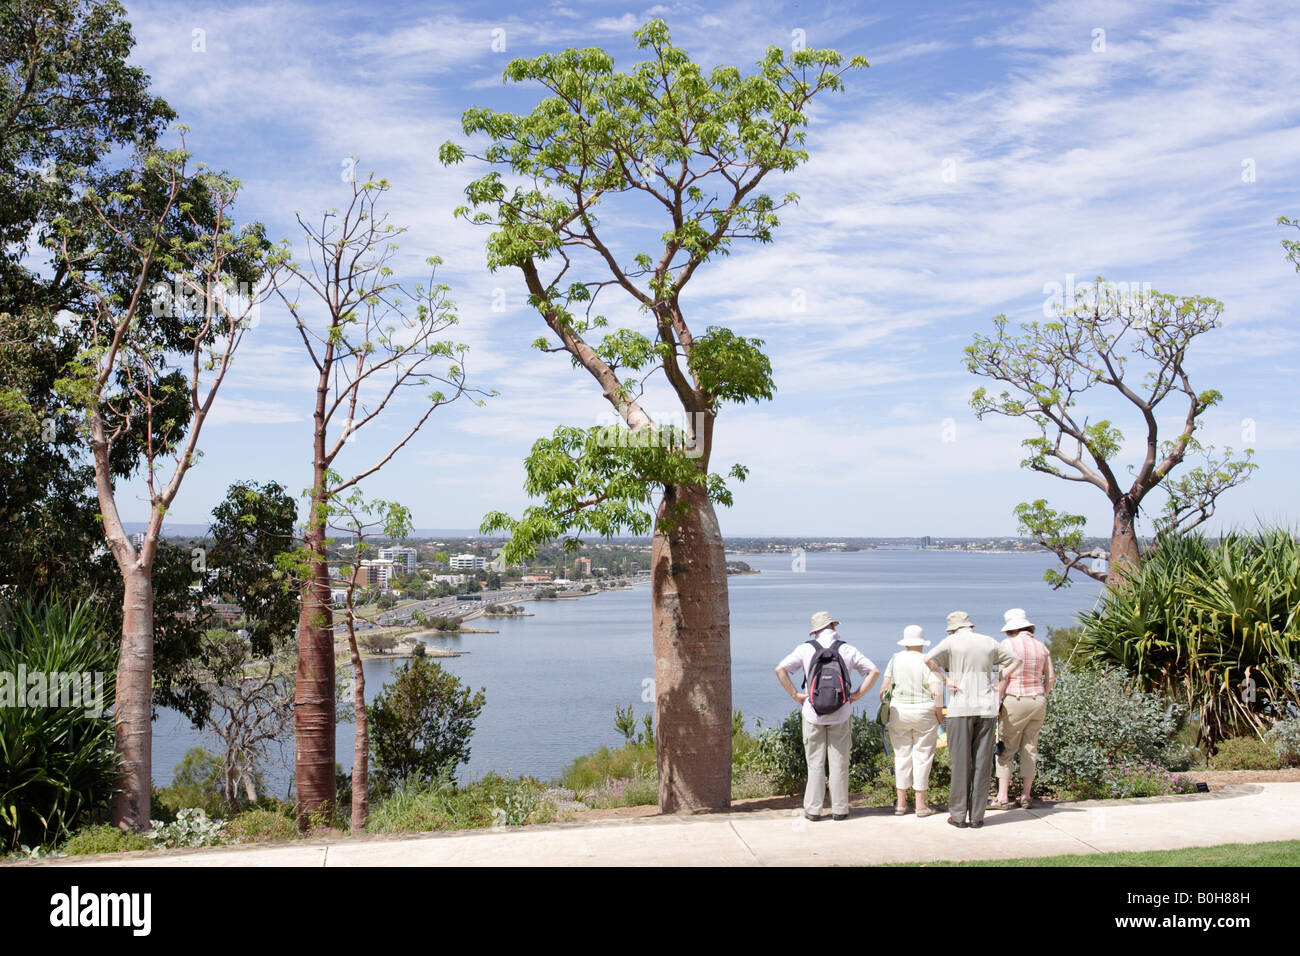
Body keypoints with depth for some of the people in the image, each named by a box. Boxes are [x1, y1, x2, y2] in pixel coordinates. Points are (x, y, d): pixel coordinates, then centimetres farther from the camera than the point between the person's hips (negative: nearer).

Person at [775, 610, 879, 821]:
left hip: (813, 714, 0)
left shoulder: (805, 649, 0)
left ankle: (813, 809, 5)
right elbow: (874, 671, 2)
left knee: (815, 763, 5)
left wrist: (795, 694, -1)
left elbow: (780, 670, -6)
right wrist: (857, 694, 4)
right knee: (839, 762, 6)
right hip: (841, 714, 0)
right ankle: (839, 809, 9)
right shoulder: (847, 650, 2)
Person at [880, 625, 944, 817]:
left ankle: (901, 803, 13)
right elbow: (937, 691, -16)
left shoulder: (896, 659, 0)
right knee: (922, 757, 6)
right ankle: (920, 804, 8)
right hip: (924, 714, -2)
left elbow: (884, 688, -2)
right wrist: (939, 715, -3)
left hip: (899, 713, 2)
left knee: (902, 756, 10)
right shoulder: (927, 662, -8)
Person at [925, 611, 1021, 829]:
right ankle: (977, 815, 6)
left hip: (961, 708, -3)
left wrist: (945, 678, -5)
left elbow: (928, 659, -13)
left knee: (961, 762, 1)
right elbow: (1015, 660, 21)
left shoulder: (952, 642, 1)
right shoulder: (989, 642, 12)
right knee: (983, 763, 5)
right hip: (987, 707, 3)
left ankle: (959, 815, 3)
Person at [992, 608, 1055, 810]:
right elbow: (1050, 677, 10)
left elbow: (1004, 677, -14)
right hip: (1038, 701, 5)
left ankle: (1002, 797, -3)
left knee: (1006, 749, 1)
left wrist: (997, 702, -10)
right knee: (1030, 748, 11)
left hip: (1014, 701, -5)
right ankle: (1026, 796, 13)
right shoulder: (1041, 646, 7)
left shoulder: (1008, 644, -8)